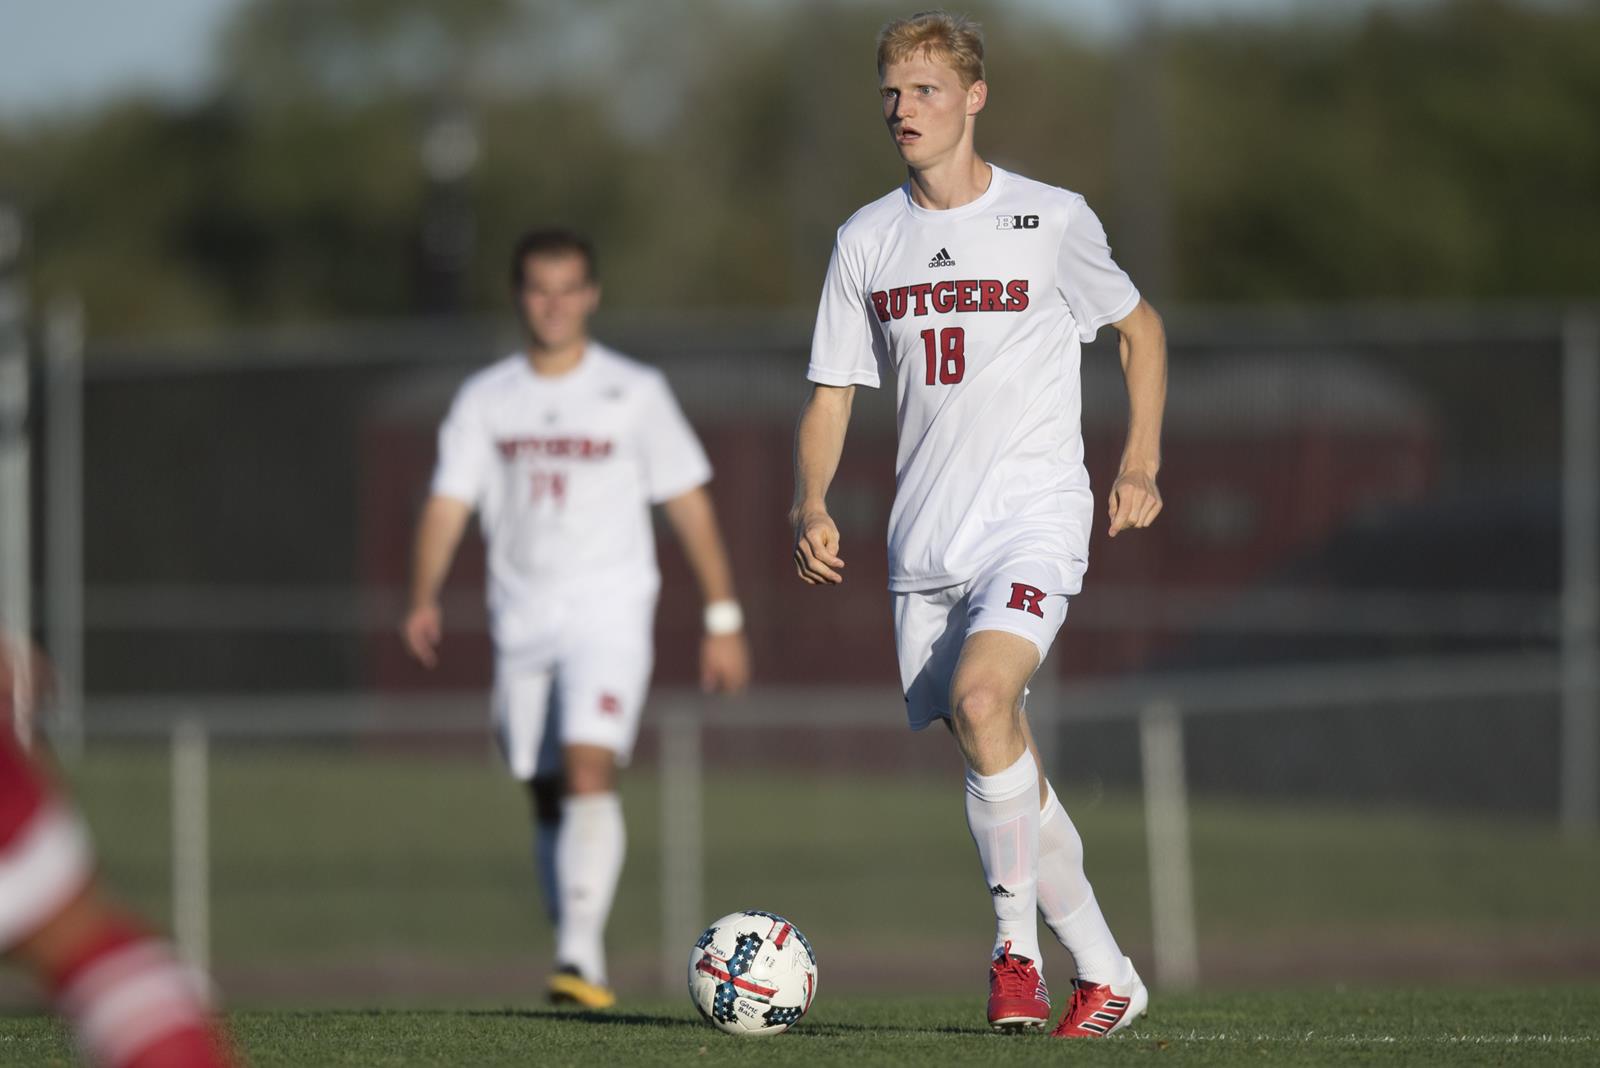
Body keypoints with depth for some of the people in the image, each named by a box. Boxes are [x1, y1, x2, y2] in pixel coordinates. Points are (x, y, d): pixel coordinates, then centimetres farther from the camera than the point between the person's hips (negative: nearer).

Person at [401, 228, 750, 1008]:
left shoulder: (635, 392, 2)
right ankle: (578, 965, 18)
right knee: (547, 795, 7)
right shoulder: (485, 400, 8)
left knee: (590, 773, -21)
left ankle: (582, 955, -27)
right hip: (522, 616, 4)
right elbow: (449, 503, 2)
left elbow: (689, 506, 5)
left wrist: (723, 620, 2)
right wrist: (424, 600, -15)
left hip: (609, 613, -4)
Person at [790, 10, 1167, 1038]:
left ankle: (1017, 945, -18)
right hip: (925, 543, 5)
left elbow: (1140, 325, 12)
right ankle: (1106, 973, 19)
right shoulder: (868, 239, 7)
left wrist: (1141, 463, 2)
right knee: (1002, 763, 6)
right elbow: (831, 394, 12)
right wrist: (812, 504, -5)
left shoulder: (1051, 221, -3)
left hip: (1034, 518, -5)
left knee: (980, 698, -28)